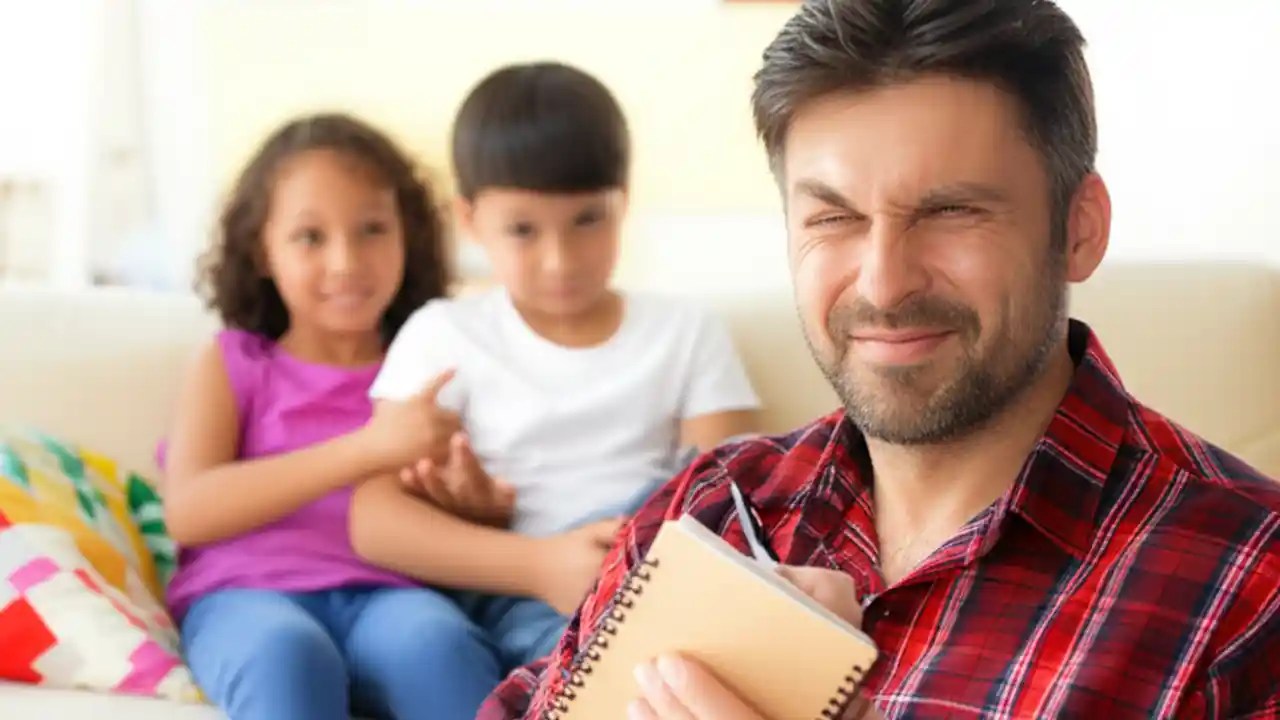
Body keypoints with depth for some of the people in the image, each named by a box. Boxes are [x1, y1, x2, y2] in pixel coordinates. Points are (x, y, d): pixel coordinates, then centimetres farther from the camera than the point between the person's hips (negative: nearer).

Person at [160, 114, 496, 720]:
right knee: (286, 653, -38)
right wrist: (366, 447, -13)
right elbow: (187, 511, -4)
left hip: (382, 595, 1)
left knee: (438, 641, -35)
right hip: (246, 598, -1)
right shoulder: (232, 364, 13)